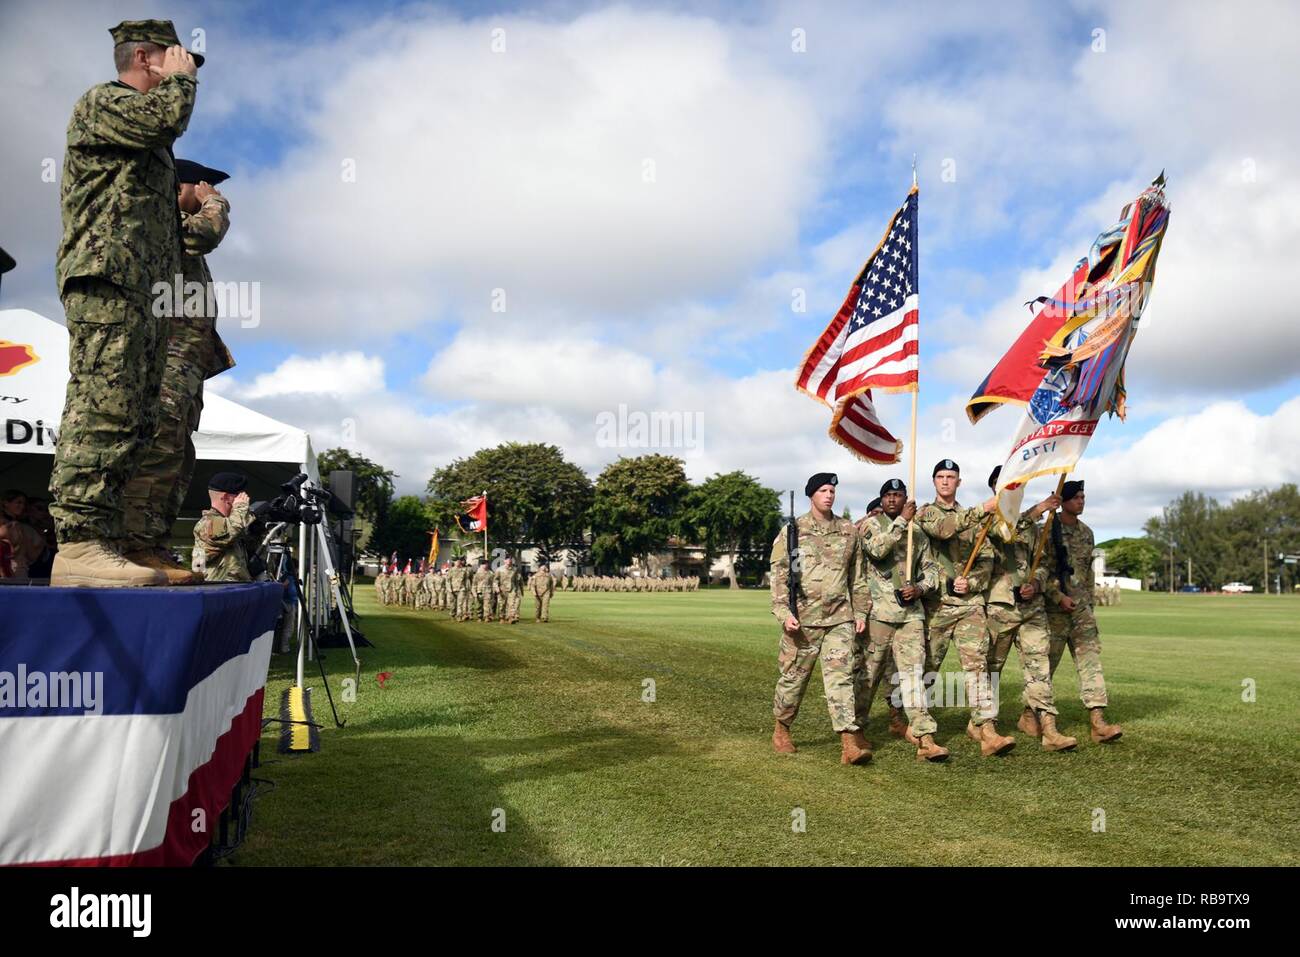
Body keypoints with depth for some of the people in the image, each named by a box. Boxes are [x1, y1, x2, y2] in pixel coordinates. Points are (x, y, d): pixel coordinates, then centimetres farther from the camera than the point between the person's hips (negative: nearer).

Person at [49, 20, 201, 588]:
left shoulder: (150, 144, 32)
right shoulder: (101, 103, 6)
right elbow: (168, 116, -13)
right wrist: (182, 77, 4)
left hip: (144, 293, 10)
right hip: (106, 280, -9)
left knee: (134, 421, 2)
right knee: (104, 410, -19)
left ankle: (105, 545, 2)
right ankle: (78, 544, -23)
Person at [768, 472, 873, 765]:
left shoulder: (849, 531, 10)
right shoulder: (792, 530, 1)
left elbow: (858, 577, 16)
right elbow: (779, 576, -1)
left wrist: (860, 612, 11)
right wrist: (783, 613, -10)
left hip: (840, 619, 2)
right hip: (802, 618, -2)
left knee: (842, 677, -7)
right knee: (793, 677, 7)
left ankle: (850, 743, -11)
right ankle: (781, 730, 27)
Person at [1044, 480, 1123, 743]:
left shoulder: (1086, 532, 13)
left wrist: (1089, 601, 17)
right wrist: (1059, 597, -17)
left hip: (1081, 607, 6)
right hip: (1054, 607, -5)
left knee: (1090, 659, -5)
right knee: (1046, 663, 2)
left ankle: (1097, 723, -10)